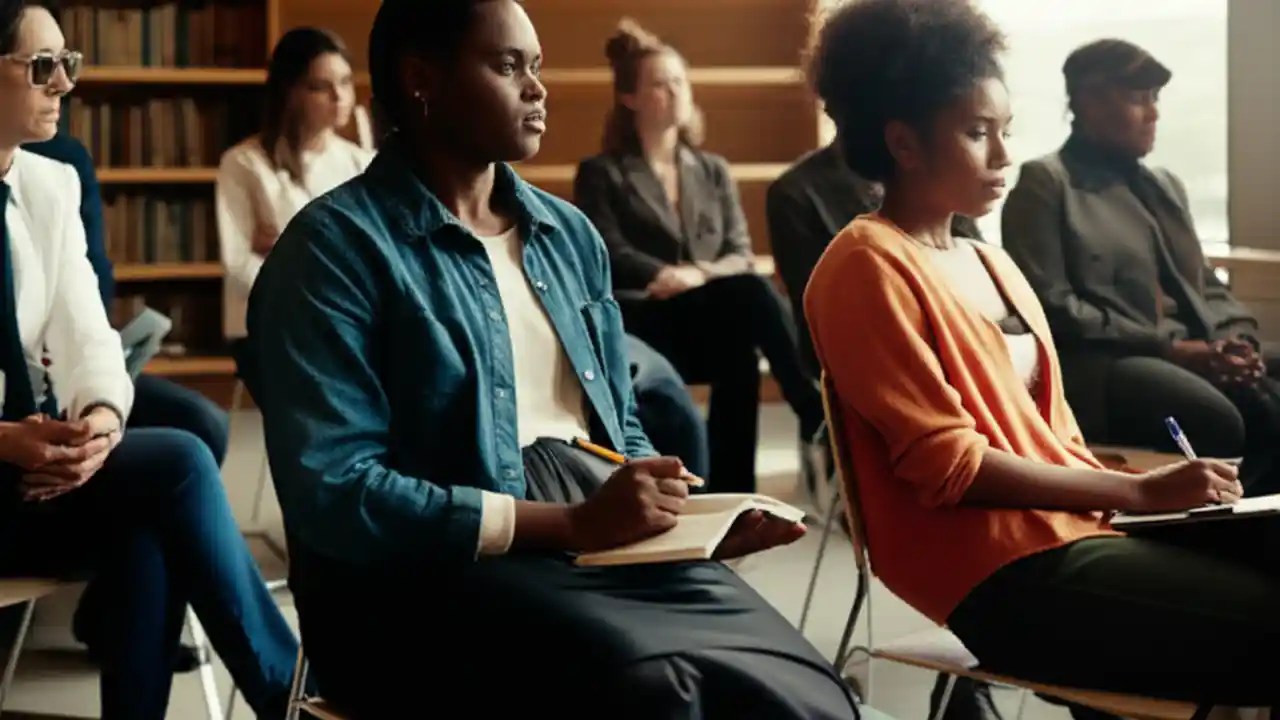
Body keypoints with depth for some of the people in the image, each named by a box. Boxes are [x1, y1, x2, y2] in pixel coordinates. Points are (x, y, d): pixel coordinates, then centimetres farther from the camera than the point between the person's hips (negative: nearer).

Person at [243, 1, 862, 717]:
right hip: (428, 574, -6)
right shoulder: (336, 247, -6)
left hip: (610, 543, 6)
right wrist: (574, 524, -18)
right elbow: (334, 495, -15)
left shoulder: (571, 233, 17)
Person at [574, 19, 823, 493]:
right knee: (750, 294, -33)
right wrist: (671, 277, -17)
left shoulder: (713, 171, 24)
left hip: (716, 317, 4)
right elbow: (611, 259, -3)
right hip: (643, 323, -4)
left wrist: (697, 274, -11)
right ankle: (816, 411, -35)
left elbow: (740, 256, 11)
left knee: (740, 350, -36)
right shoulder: (601, 174, 11)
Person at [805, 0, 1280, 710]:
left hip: (1079, 525, 8)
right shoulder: (867, 268, -7)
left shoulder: (992, 264, 19)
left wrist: (1135, 488, -1)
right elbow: (947, 464, -13)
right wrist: (1139, 491, -12)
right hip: (1003, 575, -8)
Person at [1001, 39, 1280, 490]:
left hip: (1196, 354, 7)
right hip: (1104, 363, -7)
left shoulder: (1165, 185, 26)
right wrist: (1170, 348, -13)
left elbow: (1205, 285, 25)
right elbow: (1052, 306, -8)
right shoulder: (1045, 183, 2)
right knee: (1218, 422, -34)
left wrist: (1238, 339, 0)